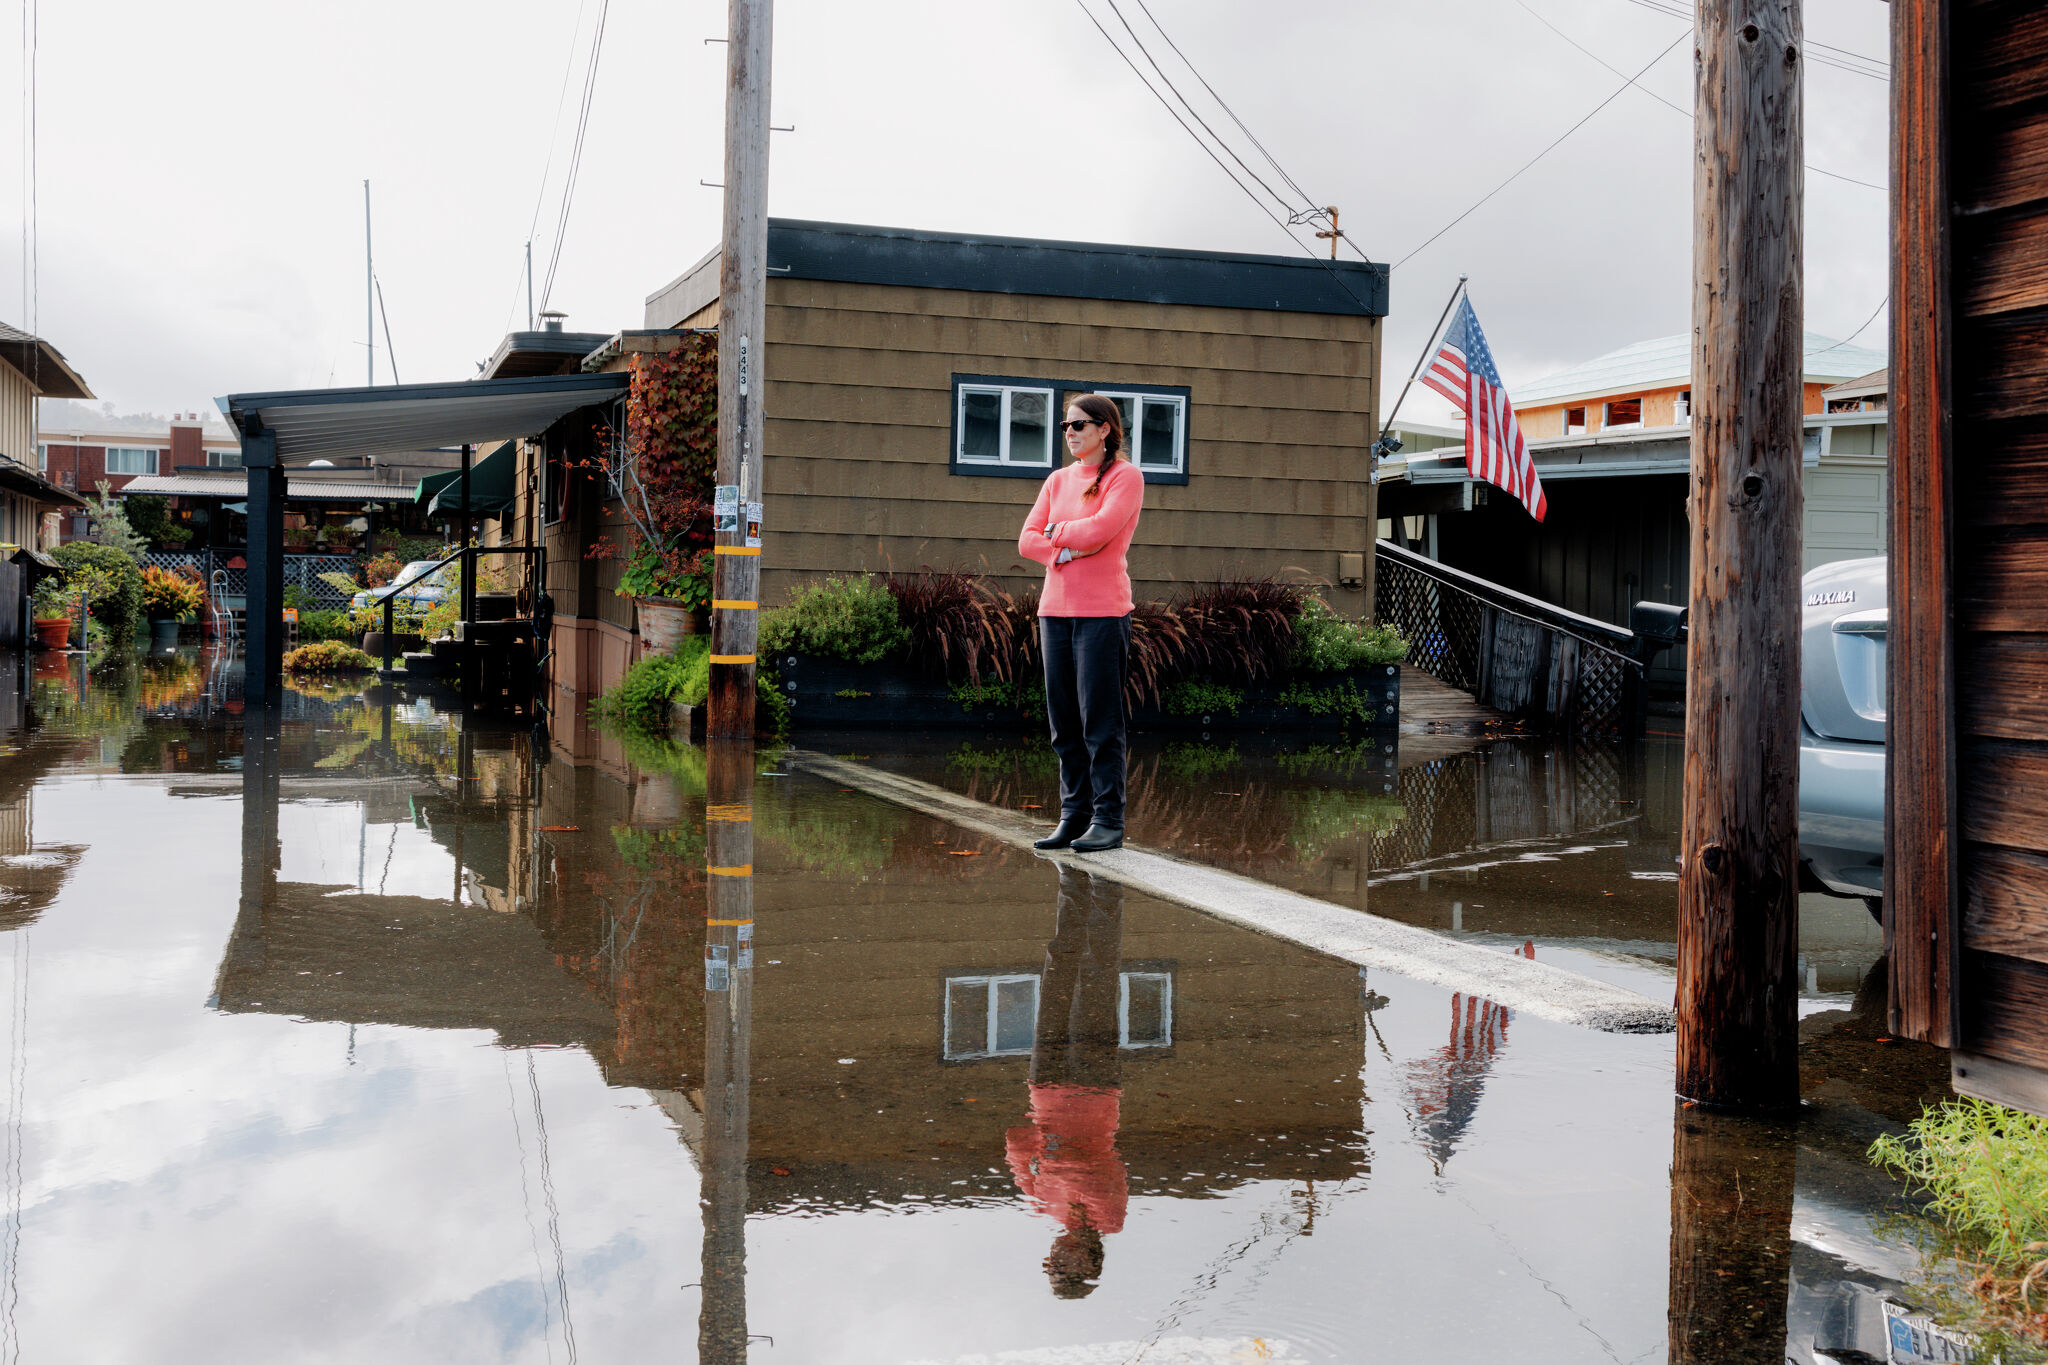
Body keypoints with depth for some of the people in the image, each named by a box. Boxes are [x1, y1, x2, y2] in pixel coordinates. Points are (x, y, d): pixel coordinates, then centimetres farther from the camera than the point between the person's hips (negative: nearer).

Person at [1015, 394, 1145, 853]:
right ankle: (1074, 815, 14)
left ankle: (1108, 821, -1)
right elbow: (1027, 540, 8)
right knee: (1064, 723, 7)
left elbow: (1099, 530, -16)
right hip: (1055, 608, 6)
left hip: (1103, 612, -6)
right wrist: (1066, 550, -9)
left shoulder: (1125, 476, -1)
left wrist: (1057, 531, 1)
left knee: (1100, 722, -6)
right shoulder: (1058, 480, 16)